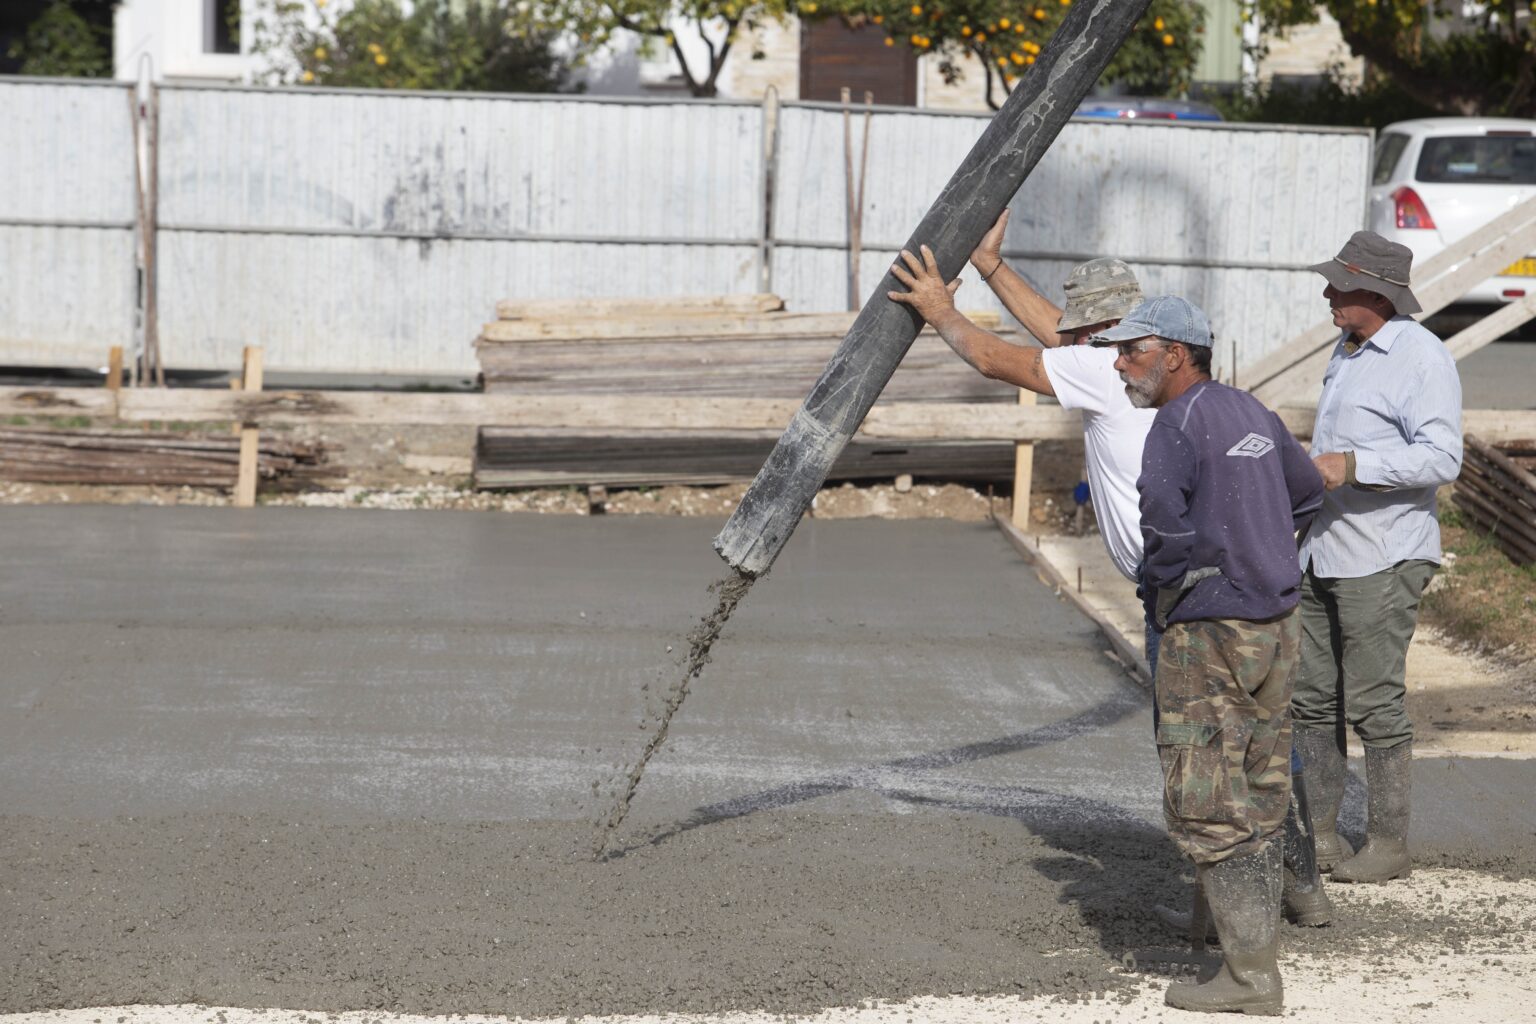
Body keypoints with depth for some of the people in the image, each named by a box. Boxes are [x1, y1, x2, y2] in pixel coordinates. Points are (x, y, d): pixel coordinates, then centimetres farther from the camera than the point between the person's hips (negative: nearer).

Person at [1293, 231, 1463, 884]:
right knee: (1312, 700, 9)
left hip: (1381, 560, -9)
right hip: (1324, 554, 9)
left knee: (1374, 705, -5)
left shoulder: (1422, 358, -14)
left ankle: (1389, 846, 2)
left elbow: (1441, 458, -22)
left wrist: (1351, 466, -28)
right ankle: (1320, 836, 18)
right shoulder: (1347, 353, 15)